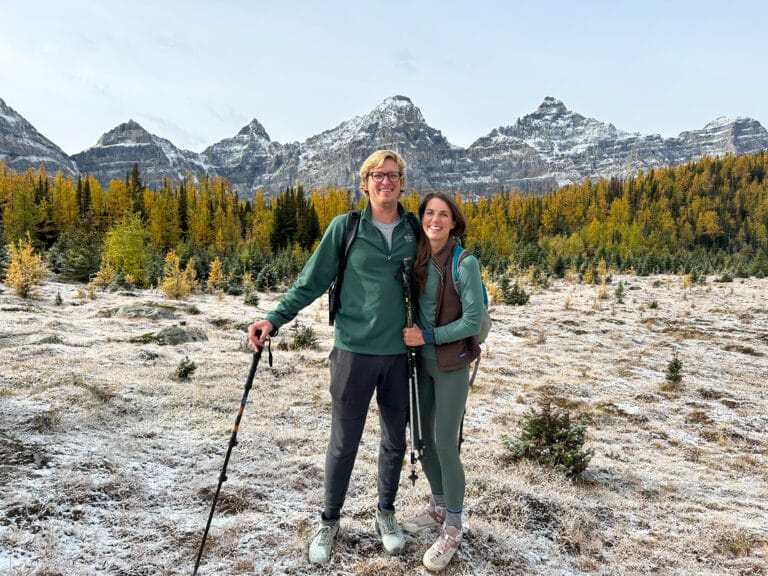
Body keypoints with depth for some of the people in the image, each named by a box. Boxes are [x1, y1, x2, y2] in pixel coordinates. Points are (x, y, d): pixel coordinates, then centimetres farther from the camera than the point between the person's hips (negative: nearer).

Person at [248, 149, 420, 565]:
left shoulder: (414, 231, 4)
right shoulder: (345, 227, -3)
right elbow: (312, 281, -3)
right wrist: (275, 319, -11)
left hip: (401, 352, 3)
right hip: (354, 350, -2)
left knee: (394, 440, 15)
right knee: (344, 442, 9)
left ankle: (386, 513, 38)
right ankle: (329, 521, 31)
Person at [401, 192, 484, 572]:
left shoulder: (465, 263, -16)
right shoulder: (418, 259, 1)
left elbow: (473, 321, -16)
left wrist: (428, 337, -18)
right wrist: (412, 335, -3)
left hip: (452, 364, -6)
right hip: (422, 361, 6)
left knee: (445, 444, -1)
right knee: (424, 437, 15)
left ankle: (452, 529, 18)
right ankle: (438, 506, 37)